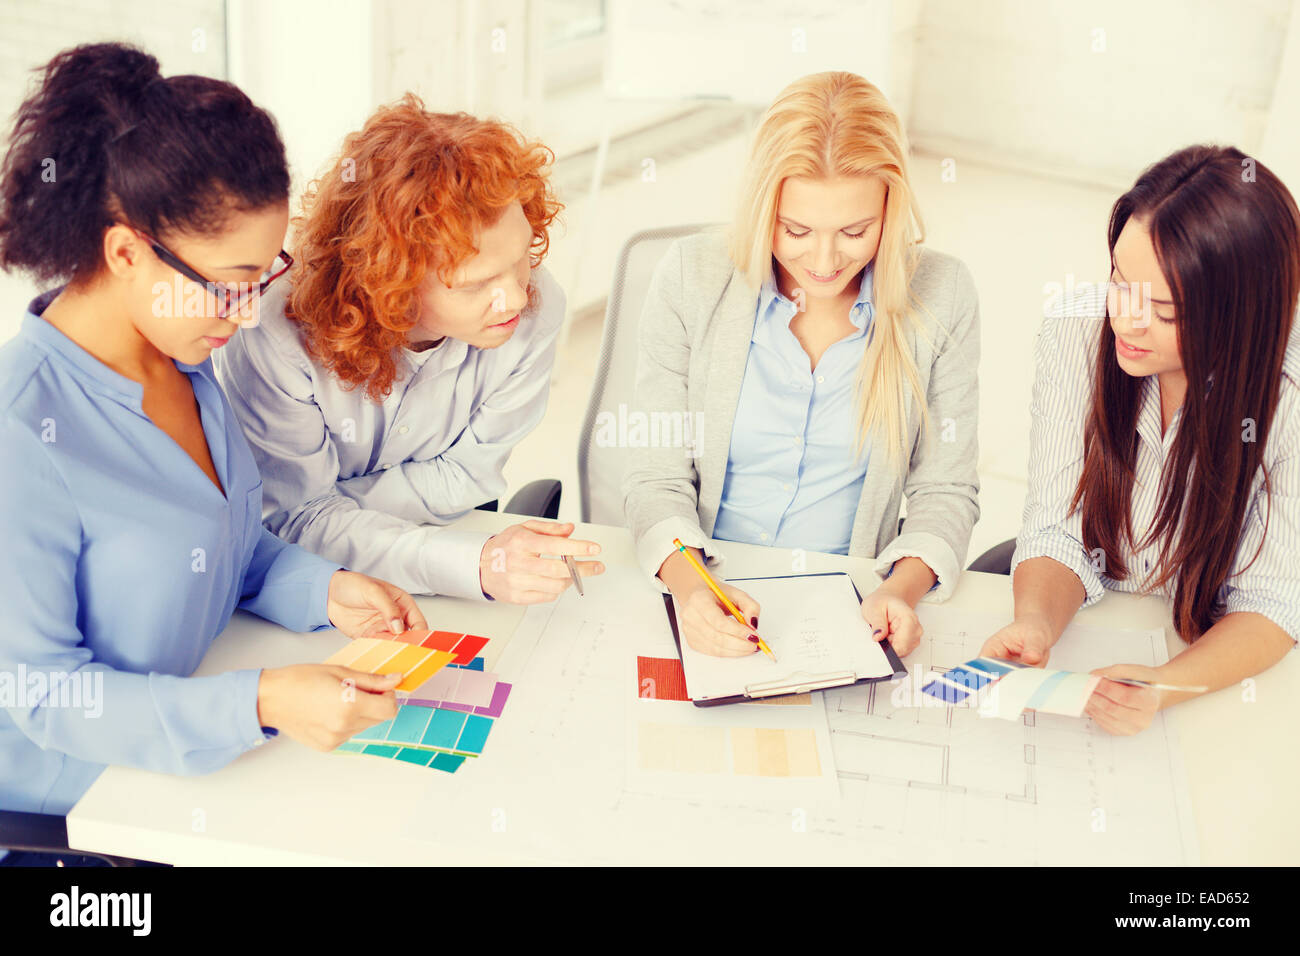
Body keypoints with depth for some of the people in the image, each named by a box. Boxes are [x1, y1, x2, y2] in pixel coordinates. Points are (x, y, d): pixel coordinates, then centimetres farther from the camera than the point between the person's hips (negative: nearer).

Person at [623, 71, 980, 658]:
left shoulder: (944, 296, -5)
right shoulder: (689, 278, -7)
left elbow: (945, 489, 1)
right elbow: (657, 476, -5)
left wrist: (904, 588, -19)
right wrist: (688, 583, -25)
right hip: (709, 595, -1)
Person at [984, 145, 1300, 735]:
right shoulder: (1076, 331, -18)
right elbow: (1057, 532, -14)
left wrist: (1163, 686, -38)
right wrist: (1036, 625, -36)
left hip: (1207, 643, -1)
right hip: (1079, 610, 2)